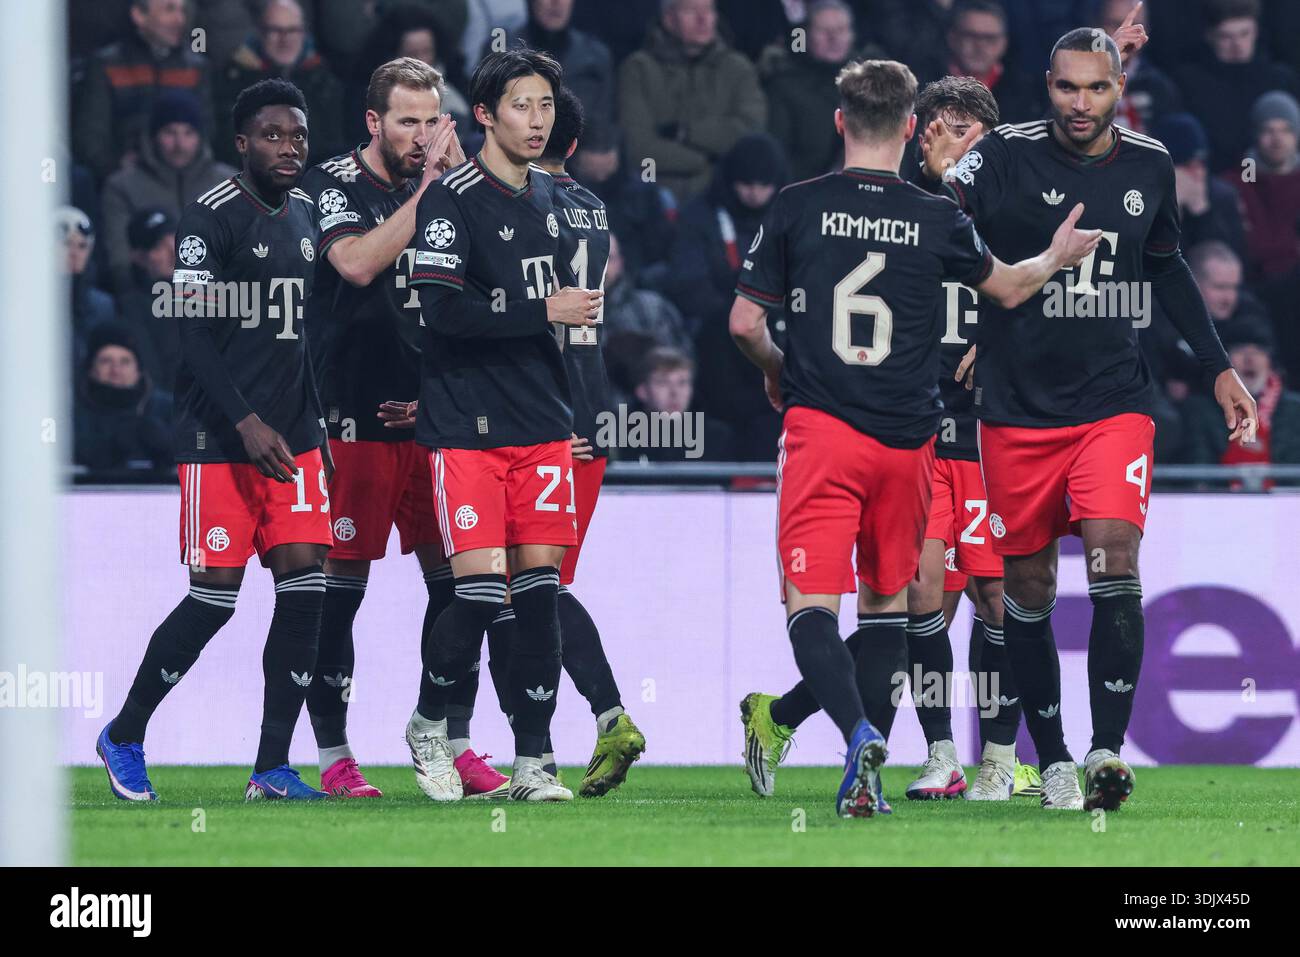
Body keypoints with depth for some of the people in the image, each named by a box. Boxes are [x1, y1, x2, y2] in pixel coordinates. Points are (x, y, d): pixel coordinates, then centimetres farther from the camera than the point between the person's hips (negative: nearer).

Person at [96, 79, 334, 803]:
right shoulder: (212, 219, -10)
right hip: (219, 438, -7)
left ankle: (273, 769, -1)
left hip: (292, 436, 7)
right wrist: (246, 424, -23)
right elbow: (196, 337, -15)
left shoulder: (306, 215, 14)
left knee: (305, 585, -4)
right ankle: (125, 736, 12)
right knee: (216, 597, -8)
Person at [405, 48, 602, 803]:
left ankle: (532, 763, 4)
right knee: (481, 590, -11)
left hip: (542, 427, 6)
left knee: (540, 589, 1)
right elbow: (444, 310, -19)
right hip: (467, 427, -6)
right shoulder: (452, 201, -9)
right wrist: (547, 312, -17)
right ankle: (429, 724, 13)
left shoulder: (548, 197, 14)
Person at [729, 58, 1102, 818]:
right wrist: (1057, 257, 39)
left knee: (811, 602, -6)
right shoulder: (938, 220, 1)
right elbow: (1010, 288, 19)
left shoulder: (797, 208, -2)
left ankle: (859, 731, -31)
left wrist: (775, 371, 23)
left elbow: (745, 321, 2)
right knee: (887, 598, 17)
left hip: (821, 425, -2)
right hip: (907, 440, 2)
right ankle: (871, 774, 16)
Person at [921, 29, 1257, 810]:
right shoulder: (1006, 156, -9)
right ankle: (1053, 760, 18)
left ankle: (1108, 751, -16)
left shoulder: (1149, 167, 3)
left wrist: (1219, 367, 18)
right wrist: (943, 182, -43)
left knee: (1114, 560, -17)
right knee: (1028, 589, 5)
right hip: (1019, 408, -1)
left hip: (1114, 401, 1)